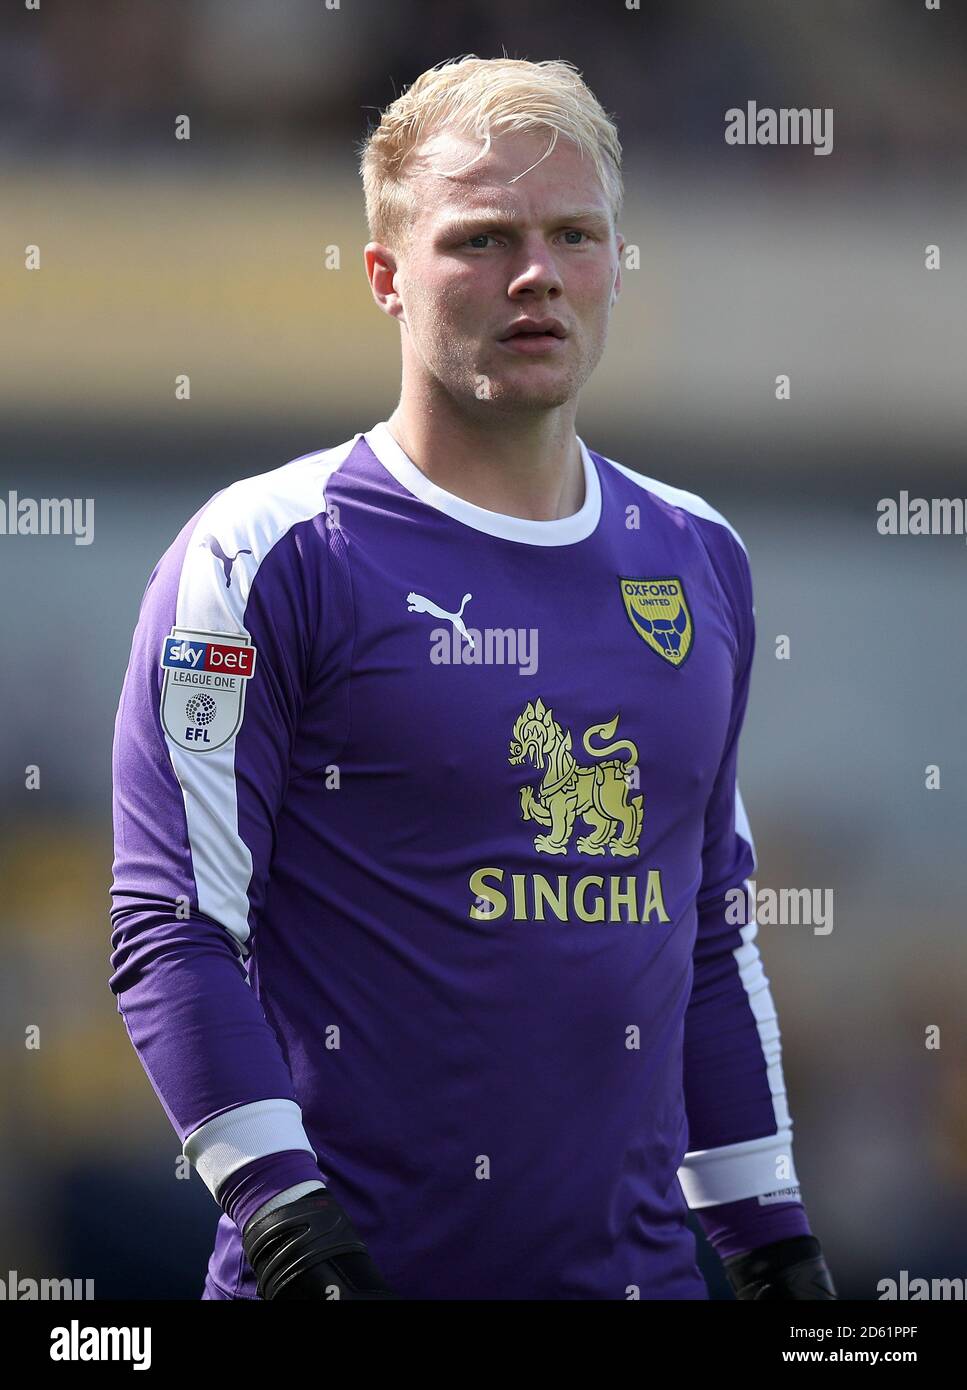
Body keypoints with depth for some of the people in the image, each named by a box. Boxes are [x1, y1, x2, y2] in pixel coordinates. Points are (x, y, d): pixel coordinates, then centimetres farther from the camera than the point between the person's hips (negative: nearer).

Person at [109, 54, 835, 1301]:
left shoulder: (700, 564, 12)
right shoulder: (269, 555, -5)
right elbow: (173, 928, -9)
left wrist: (770, 1230, 16)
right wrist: (281, 1208, -19)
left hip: (634, 1261, 5)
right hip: (359, 1267, -5)